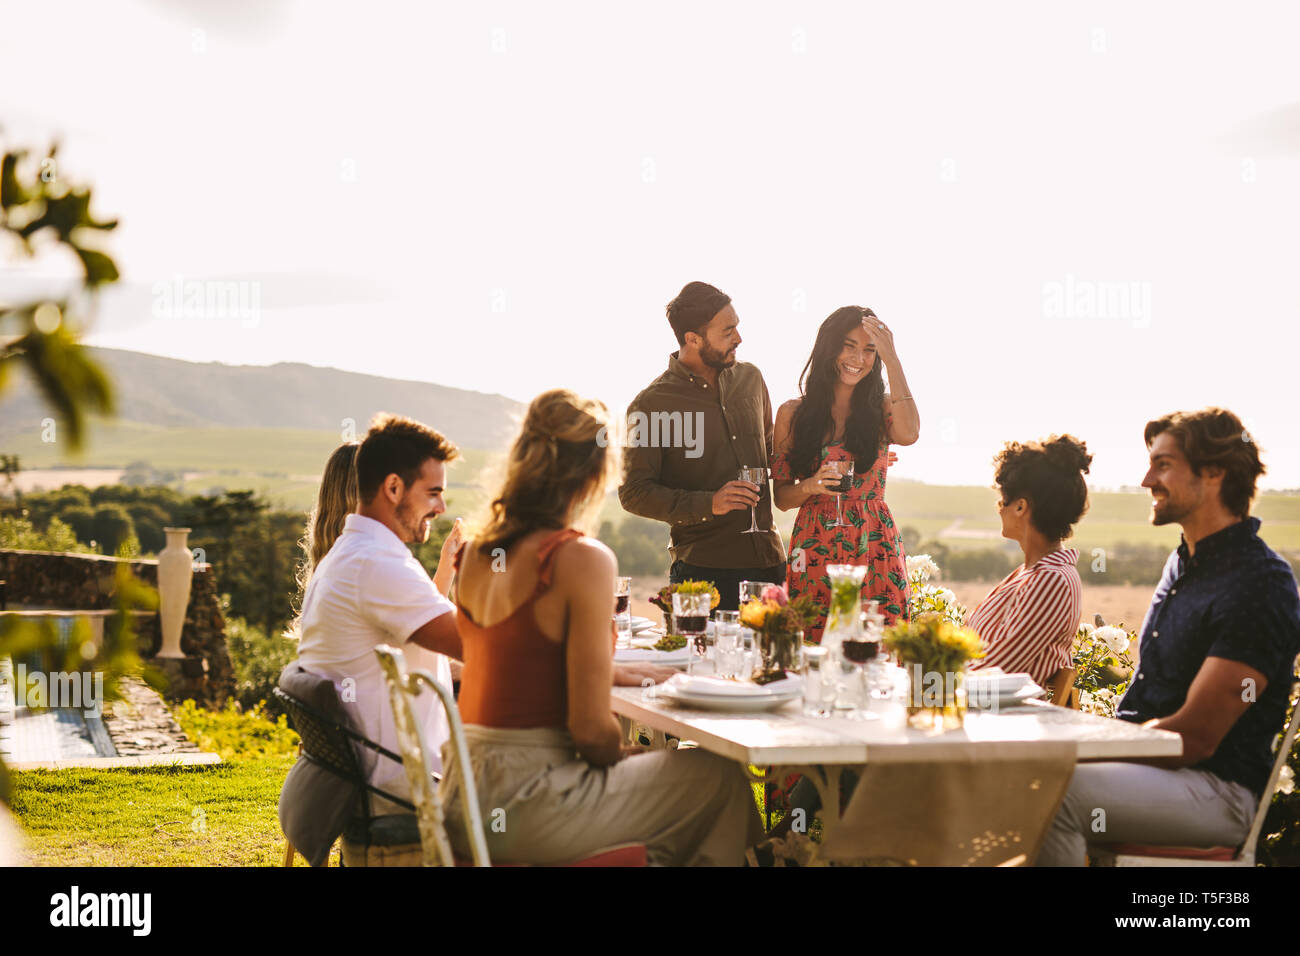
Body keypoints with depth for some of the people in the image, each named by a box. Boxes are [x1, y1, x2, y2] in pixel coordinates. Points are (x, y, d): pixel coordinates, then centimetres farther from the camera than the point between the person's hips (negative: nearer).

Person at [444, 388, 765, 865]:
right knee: (723, 781, 9)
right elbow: (591, 728, -17)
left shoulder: (474, 553, 6)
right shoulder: (583, 560, -16)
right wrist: (620, 755, 4)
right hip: (524, 805, -8)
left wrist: (622, 672, 24)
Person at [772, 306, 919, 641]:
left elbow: (908, 434, -18)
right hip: (814, 556, 0)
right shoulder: (793, 413, 7)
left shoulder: (881, 410, 7)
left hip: (874, 552, 0)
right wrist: (812, 485, -13)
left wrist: (891, 359, -12)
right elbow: (781, 496, 9)